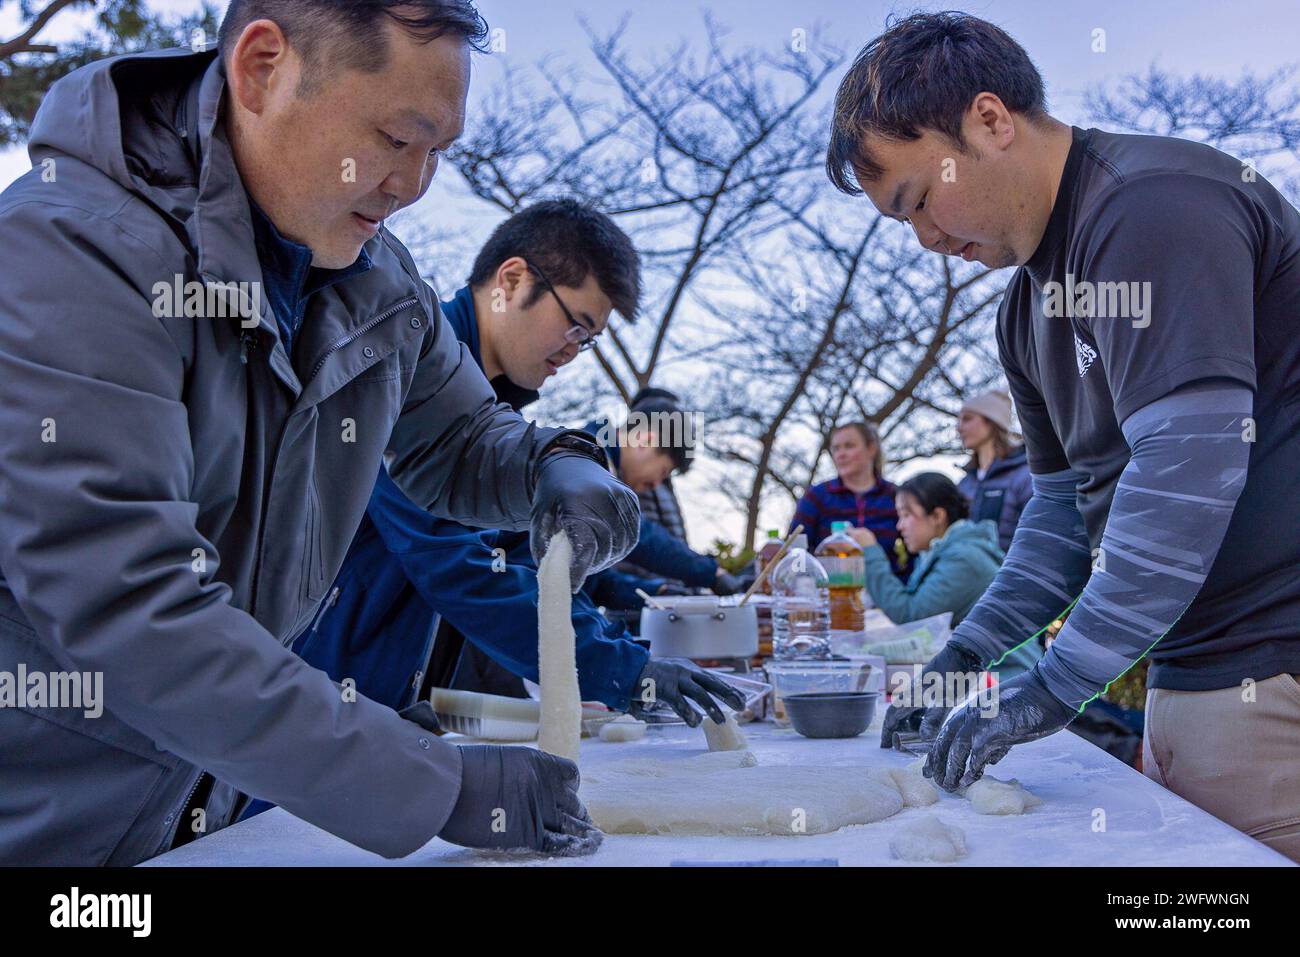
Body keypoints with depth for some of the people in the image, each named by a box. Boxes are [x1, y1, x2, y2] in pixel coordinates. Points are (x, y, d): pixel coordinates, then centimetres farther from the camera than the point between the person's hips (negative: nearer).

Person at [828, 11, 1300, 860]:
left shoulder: (1152, 203, -15)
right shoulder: (1031, 303, 14)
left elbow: (1191, 464, -23)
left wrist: (1055, 686, -19)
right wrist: (965, 656, 10)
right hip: (1183, 673, 9)